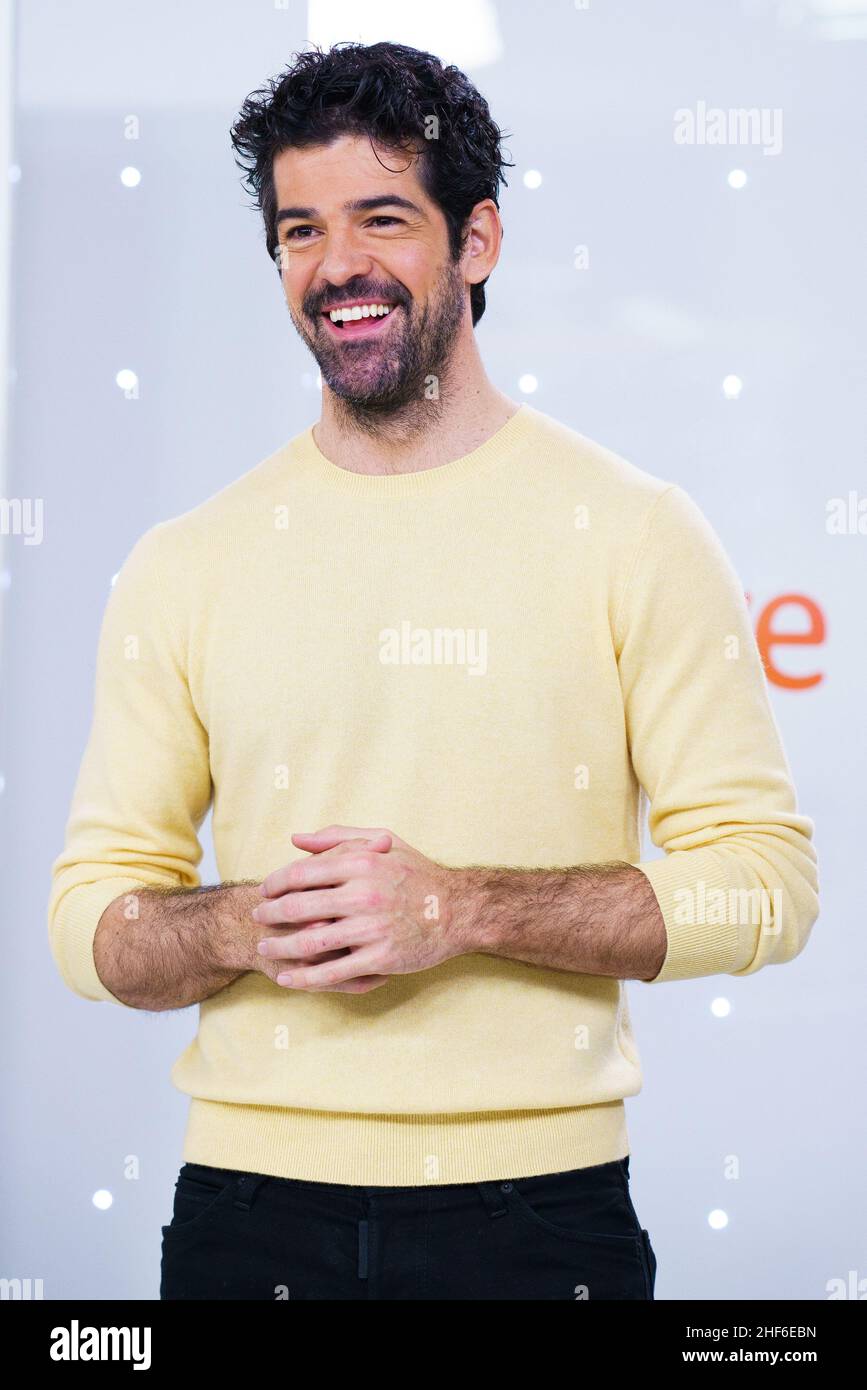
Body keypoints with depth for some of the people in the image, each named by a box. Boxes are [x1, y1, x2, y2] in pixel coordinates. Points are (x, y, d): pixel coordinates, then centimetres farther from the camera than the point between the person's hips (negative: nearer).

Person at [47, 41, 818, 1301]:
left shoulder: (631, 533, -1)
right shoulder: (188, 565, 6)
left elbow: (765, 879, -6)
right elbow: (92, 918, 7)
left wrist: (465, 909, -16)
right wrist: (247, 927, -14)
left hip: (537, 1206, -2)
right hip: (250, 1207, 2)